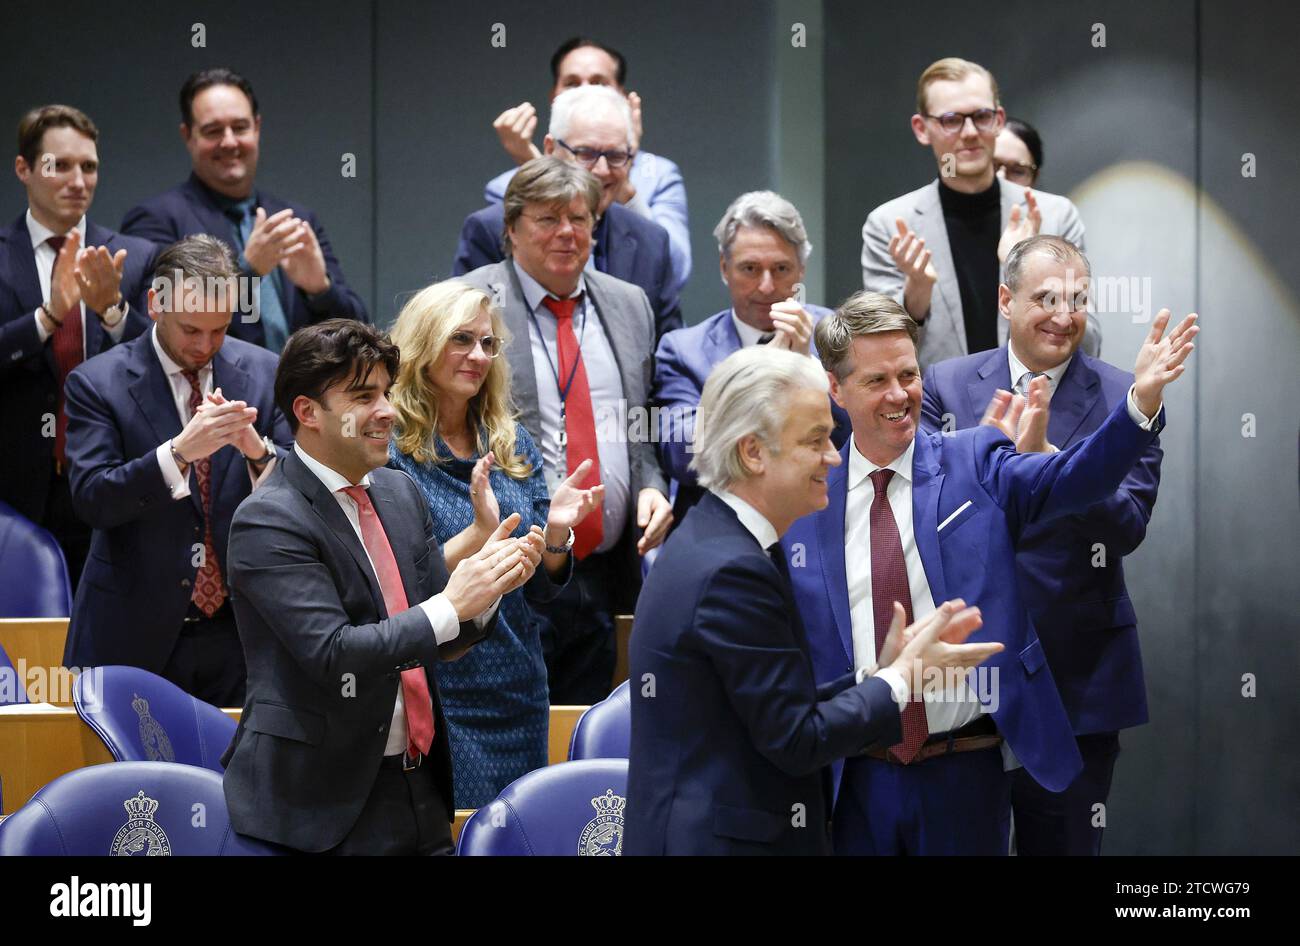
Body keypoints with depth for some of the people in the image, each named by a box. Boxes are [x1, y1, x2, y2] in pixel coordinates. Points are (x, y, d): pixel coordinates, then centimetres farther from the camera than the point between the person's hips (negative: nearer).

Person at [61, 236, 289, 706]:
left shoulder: (265, 374, 2)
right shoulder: (97, 382, -5)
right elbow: (91, 498, -15)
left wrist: (256, 449, -21)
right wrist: (180, 451, -29)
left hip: (241, 632, 2)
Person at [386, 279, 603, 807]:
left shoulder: (514, 446, 7)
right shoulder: (388, 452, -9)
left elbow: (541, 589, 8)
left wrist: (557, 530, -10)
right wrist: (479, 533, -26)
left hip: (518, 697, 6)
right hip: (436, 698, -5)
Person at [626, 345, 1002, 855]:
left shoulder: (706, 539, 9)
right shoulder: (732, 571, -20)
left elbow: (782, 704, 8)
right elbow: (797, 741, -17)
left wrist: (887, 666, 4)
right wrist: (903, 677, -8)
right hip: (729, 838, -9)